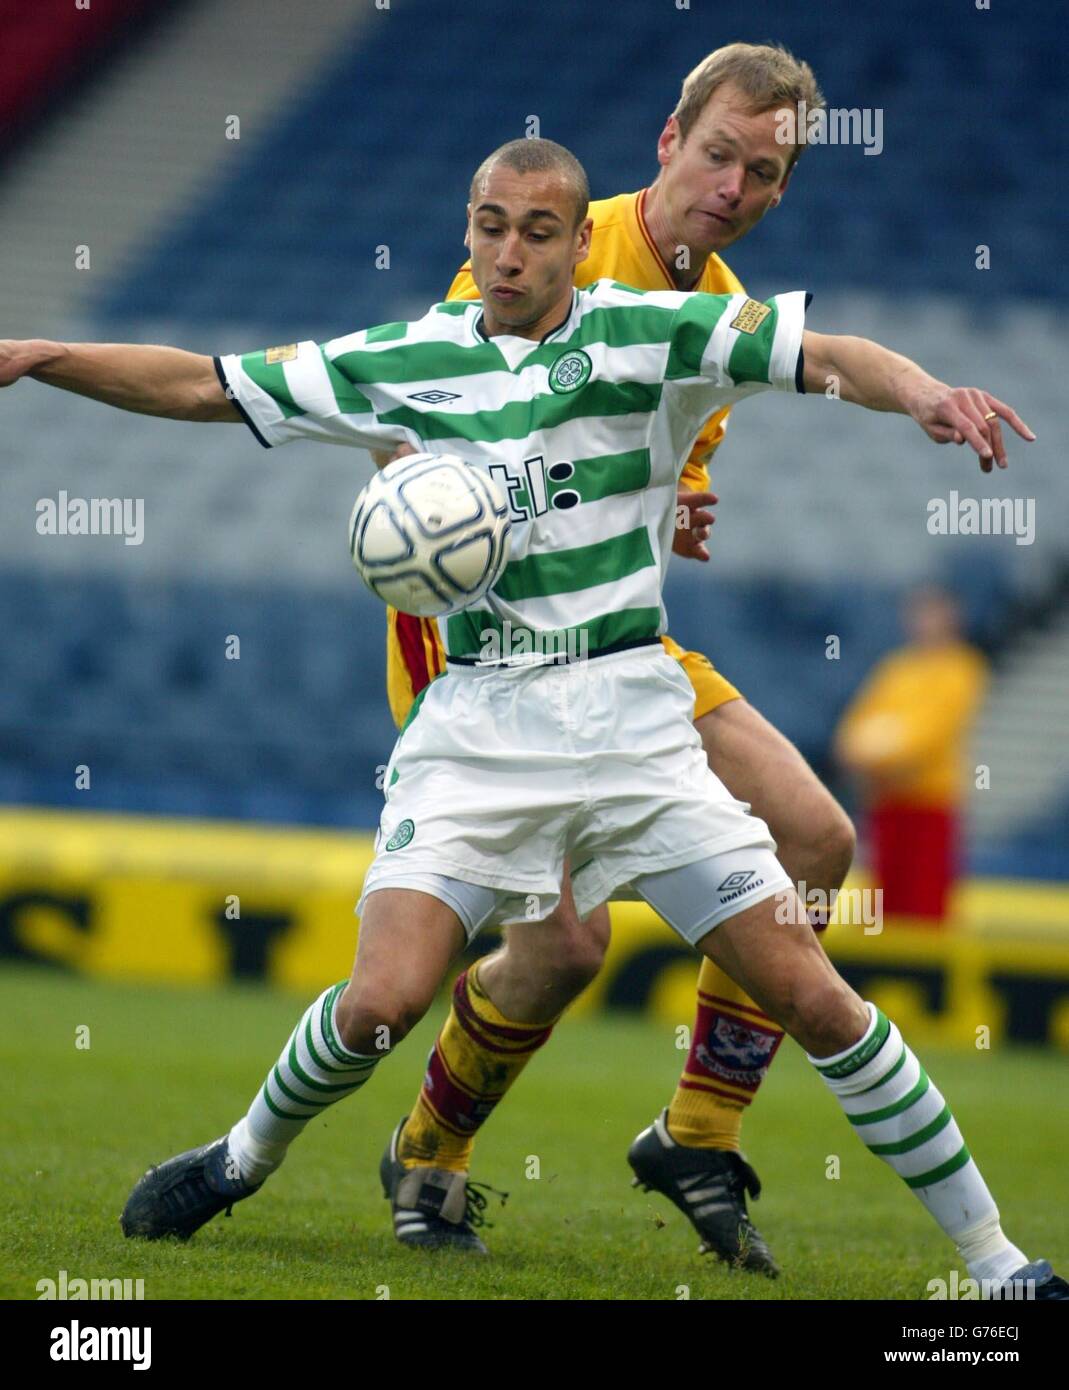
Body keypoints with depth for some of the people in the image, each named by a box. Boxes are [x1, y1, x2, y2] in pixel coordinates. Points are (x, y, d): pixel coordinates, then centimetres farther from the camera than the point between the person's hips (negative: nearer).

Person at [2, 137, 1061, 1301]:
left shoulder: (649, 334, -2)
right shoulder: (405, 362, 4)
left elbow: (829, 355, -12)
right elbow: (198, 386, 9)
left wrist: (924, 393, -32)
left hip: (629, 715, -1)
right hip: (476, 722, 1)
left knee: (811, 998, -5)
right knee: (382, 999, -16)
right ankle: (246, 1156, 15)